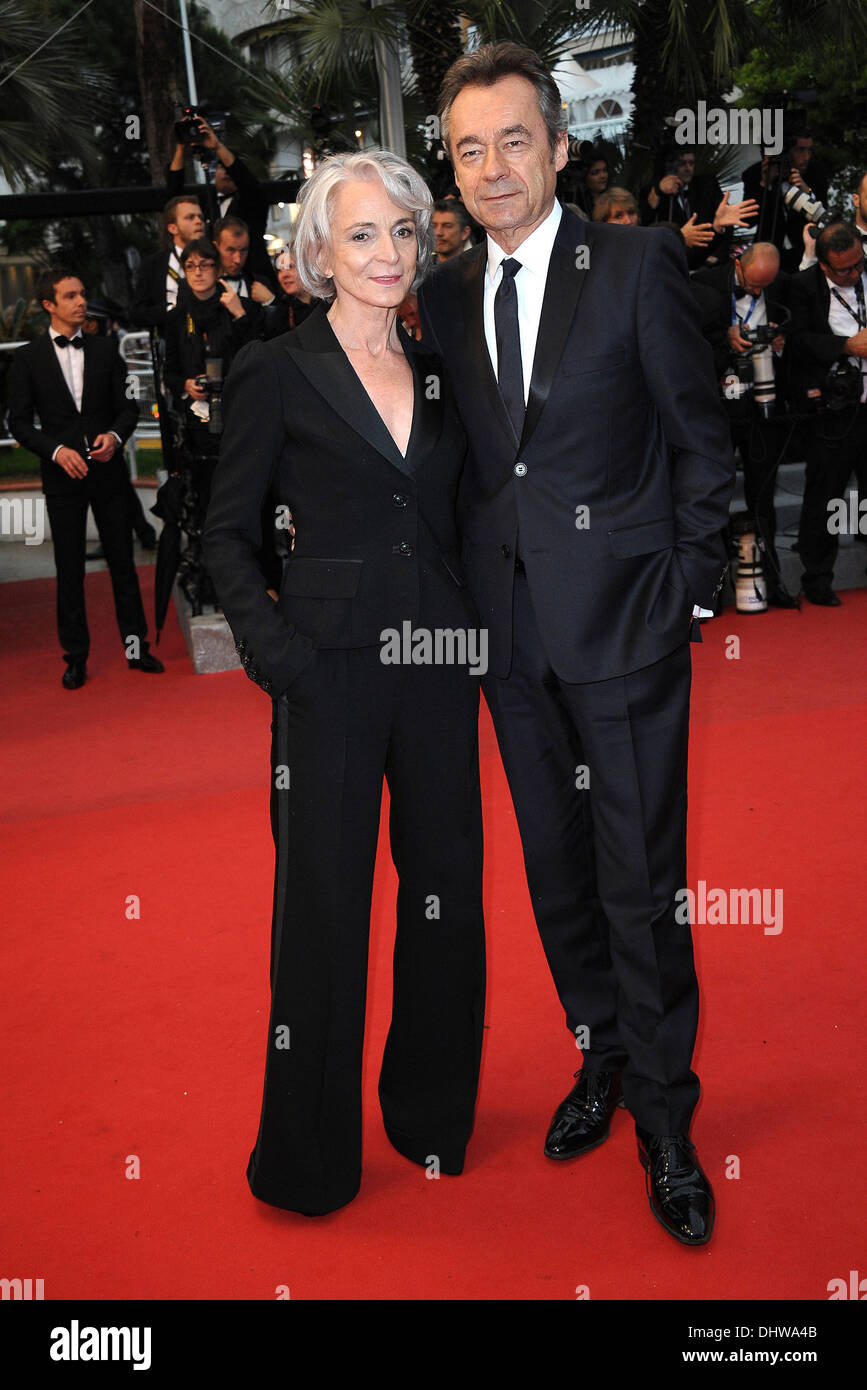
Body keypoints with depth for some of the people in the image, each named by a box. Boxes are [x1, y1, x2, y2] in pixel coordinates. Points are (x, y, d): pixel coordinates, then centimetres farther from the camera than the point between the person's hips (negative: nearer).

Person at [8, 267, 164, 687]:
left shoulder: (105, 349, 8)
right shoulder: (28, 357, 2)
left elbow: (127, 405, 8)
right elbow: (19, 421, 0)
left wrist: (115, 435, -12)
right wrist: (56, 450, -14)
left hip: (108, 470, 2)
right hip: (63, 475, -1)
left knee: (122, 561, 6)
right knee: (69, 570, 4)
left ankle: (135, 646, 16)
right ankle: (75, 657, 12)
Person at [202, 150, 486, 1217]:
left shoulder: (438, 372, 12)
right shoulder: (276, 373, -2)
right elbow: (226, 533, -2)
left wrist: (479, 627, 4)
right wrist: (276, 651, -13)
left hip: (438, 664, 5)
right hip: (331, 673, -4)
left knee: (448, 886, 12)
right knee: (324, 901, 4)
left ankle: (432, 1113, 33)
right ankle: (310, 1151, 24)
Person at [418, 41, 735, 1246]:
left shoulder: (640, 265, -3)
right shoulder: (446, 296, 9)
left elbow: (703, 442, -2)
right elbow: (468, 459, 12)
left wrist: (688, 591, -6)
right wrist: (476, 589, 4)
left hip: (624, 617, -4)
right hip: (512, 627, 5)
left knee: (642, 878, 0)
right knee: (556, 867, 15)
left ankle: (664, 1118, 19)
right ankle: (601, 1058, 35)